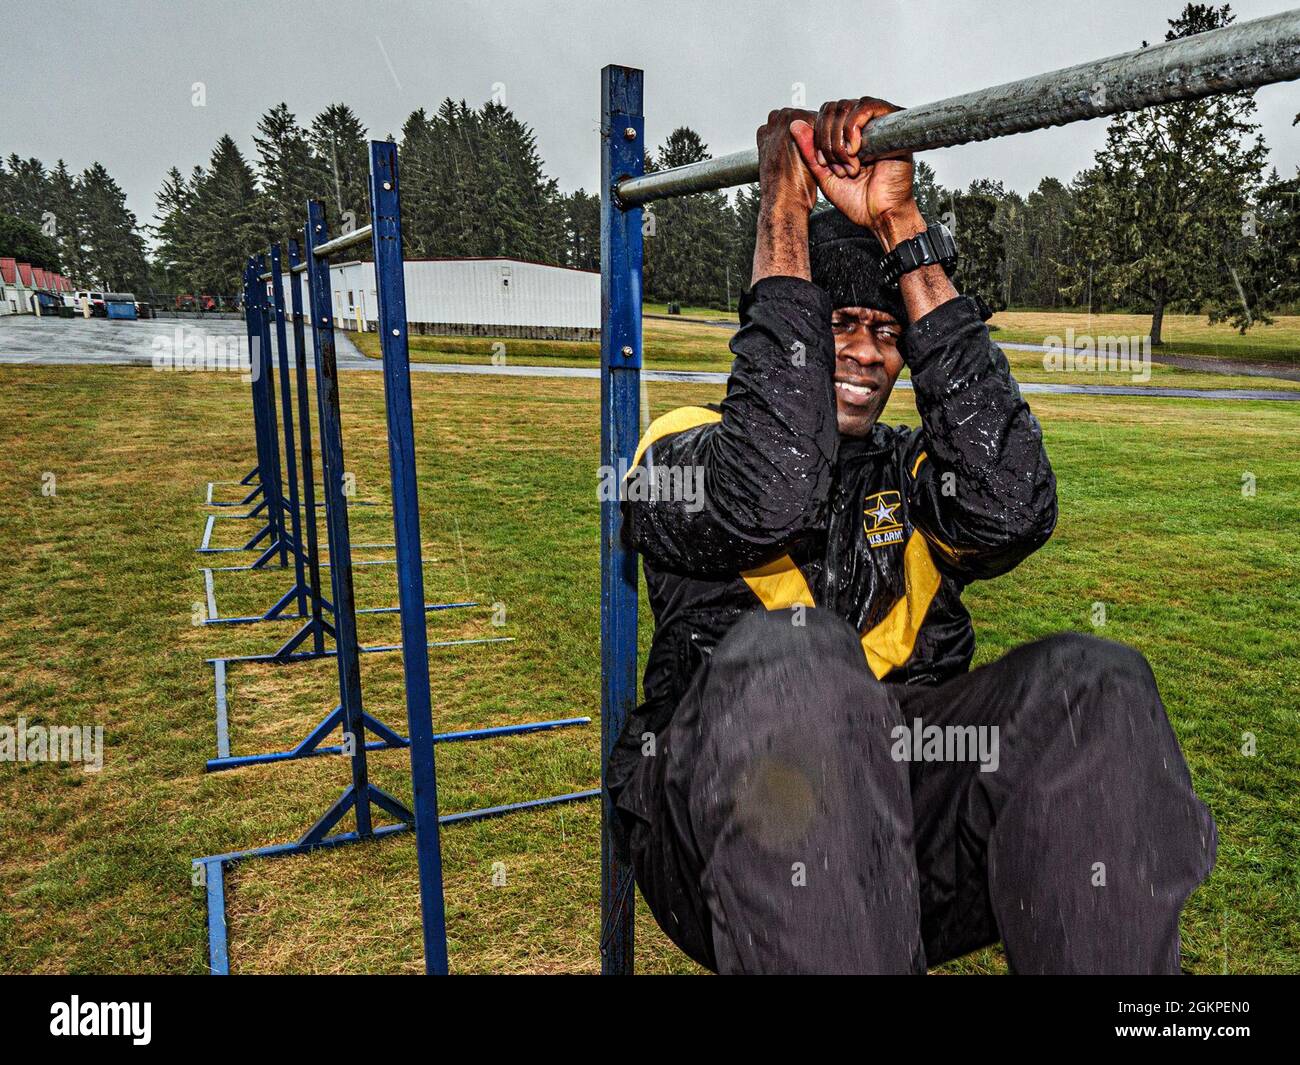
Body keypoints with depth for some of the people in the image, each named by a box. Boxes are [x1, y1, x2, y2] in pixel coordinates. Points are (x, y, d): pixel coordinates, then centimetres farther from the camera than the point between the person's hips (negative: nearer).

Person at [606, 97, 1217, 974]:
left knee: (1094, 681, -25)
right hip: (734, 817, -2)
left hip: (910, 789, 3)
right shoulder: (685, 449, 8)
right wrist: (785, 218, -10)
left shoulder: (914, 473, 17)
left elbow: (1011, 511, -8)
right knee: (789, 654, -35)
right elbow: (765, 499, -18)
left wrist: (902, 229, -7)